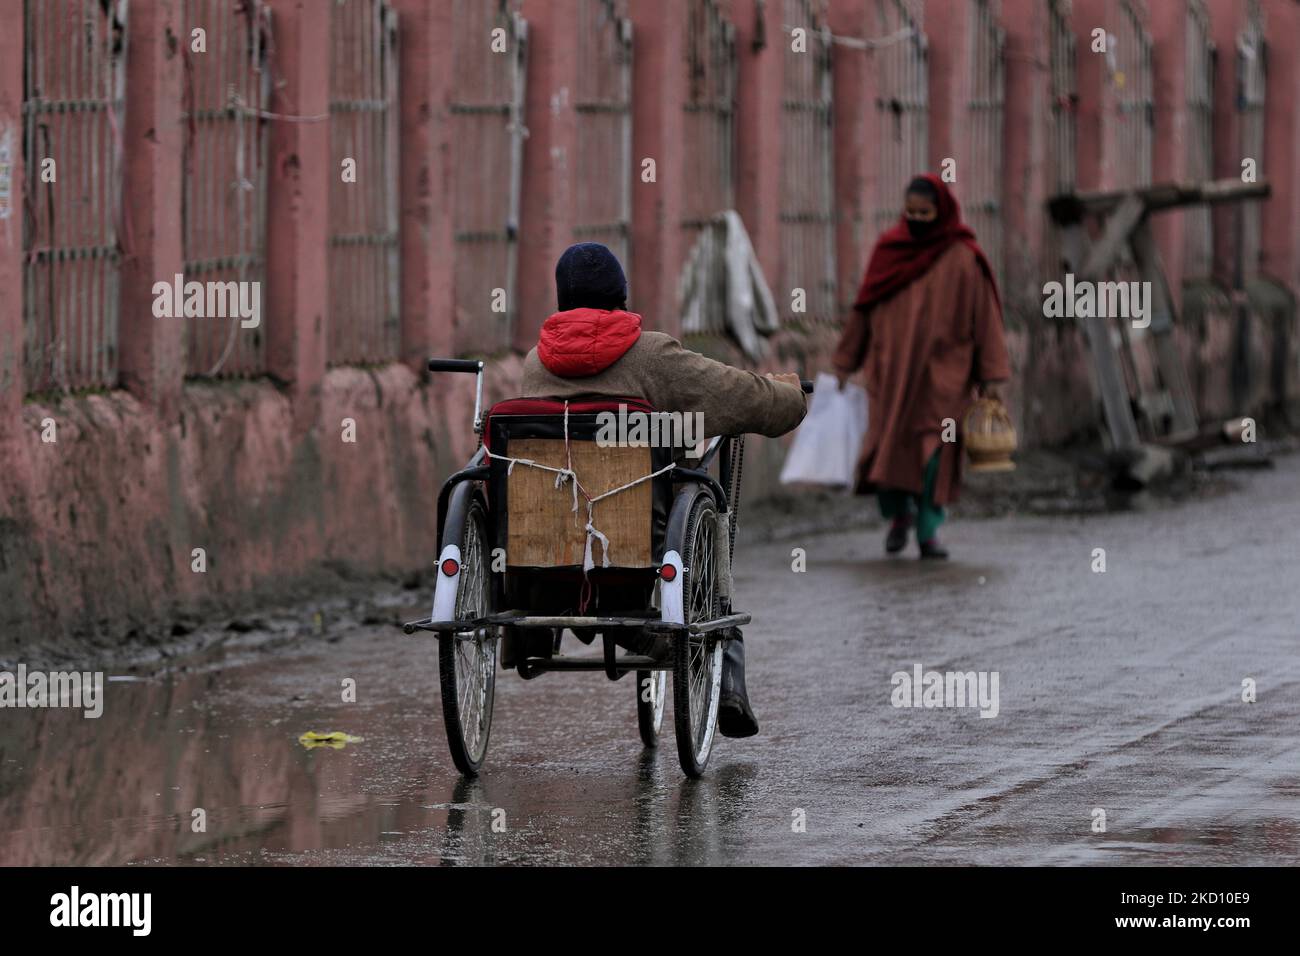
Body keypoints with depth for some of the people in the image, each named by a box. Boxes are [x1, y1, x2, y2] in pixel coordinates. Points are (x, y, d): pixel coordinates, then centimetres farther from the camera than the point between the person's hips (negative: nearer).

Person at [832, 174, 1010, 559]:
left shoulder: (963, 257, -3)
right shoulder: (889, 248, 4)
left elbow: (985, 315, -3)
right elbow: (863, 307, 10)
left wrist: (992, 376, -7)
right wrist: (845, 361, 10)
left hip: (941, 369, -2)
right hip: (891, 369, 2)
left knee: (935, 451, -9)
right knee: (888, 447, -5)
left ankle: (928, 531, 3)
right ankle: (899, 512, 22)